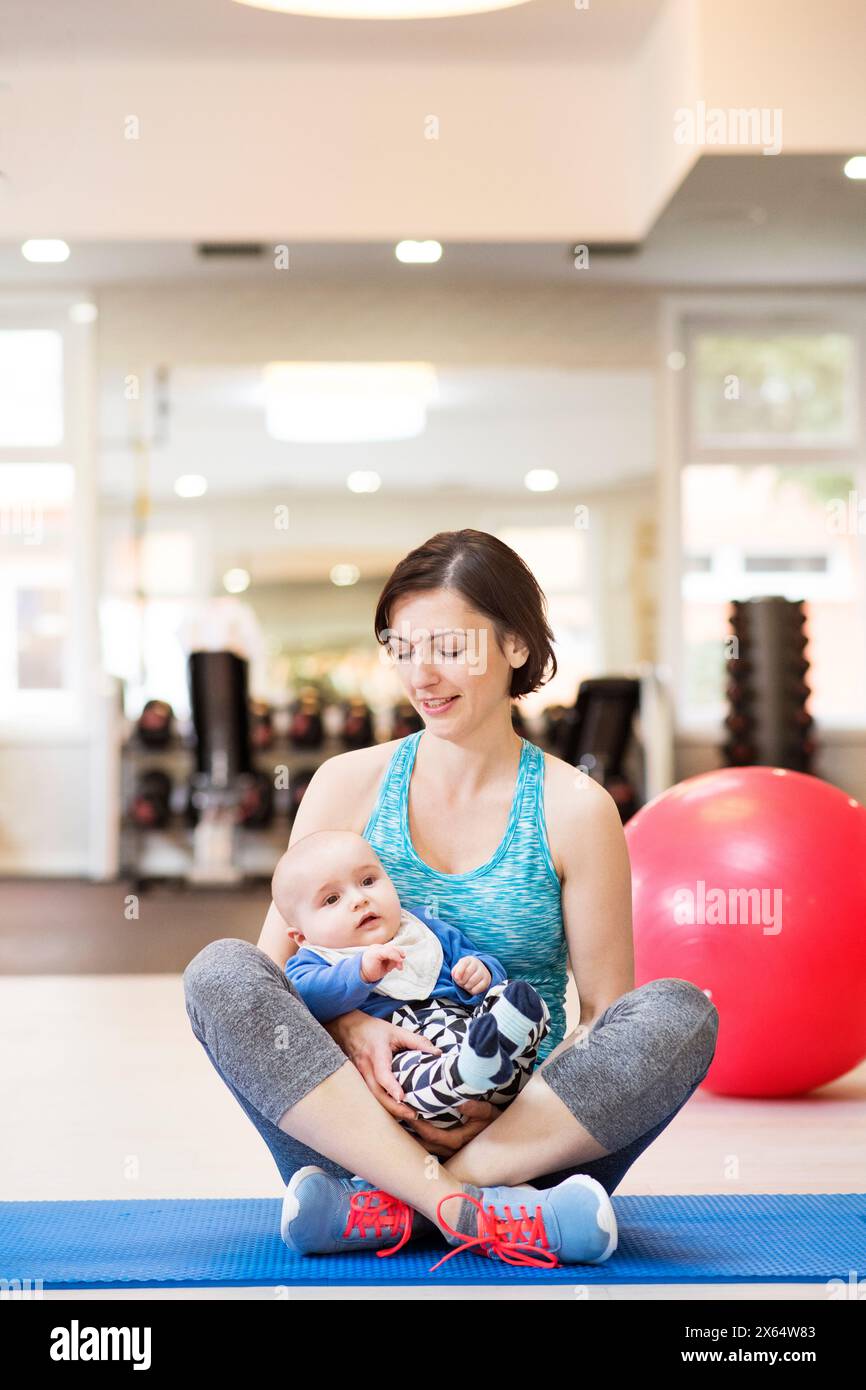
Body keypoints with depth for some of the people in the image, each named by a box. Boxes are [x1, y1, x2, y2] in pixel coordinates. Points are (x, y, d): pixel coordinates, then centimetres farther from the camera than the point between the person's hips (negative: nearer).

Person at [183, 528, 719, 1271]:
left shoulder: (573, 808, 1)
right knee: (218, 969, -22)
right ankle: (461, 1210, -34)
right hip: (356, 1125, 1)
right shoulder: (350, 785, 6)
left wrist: (508, 1106, -18)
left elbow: (610, 1013, 1)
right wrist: (349, 1029, -17)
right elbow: (275, 966, 6)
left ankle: (385, 1208, -29)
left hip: (527, 1144, -1)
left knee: (682, 1012, -26)